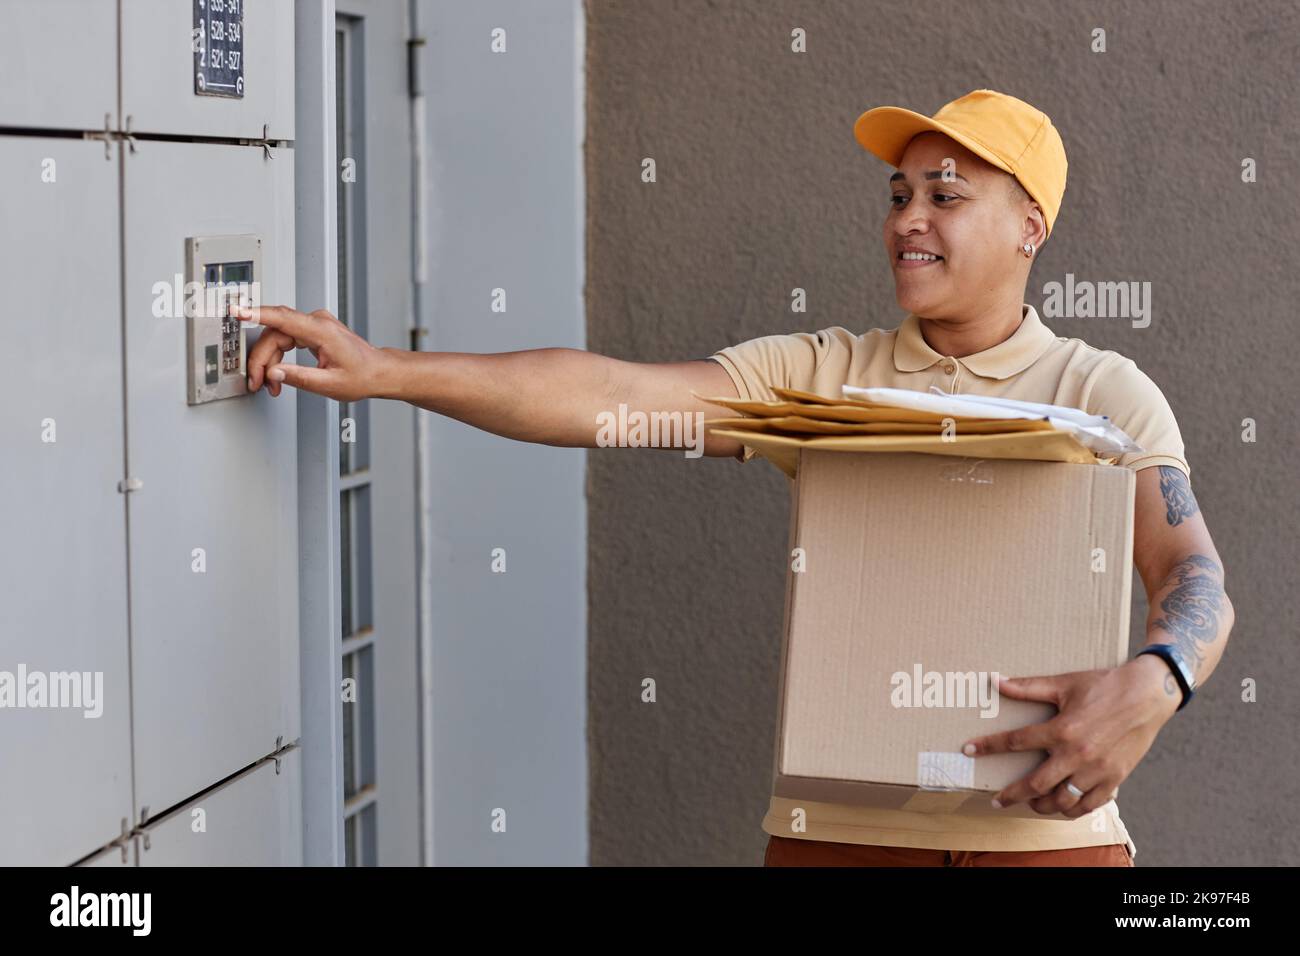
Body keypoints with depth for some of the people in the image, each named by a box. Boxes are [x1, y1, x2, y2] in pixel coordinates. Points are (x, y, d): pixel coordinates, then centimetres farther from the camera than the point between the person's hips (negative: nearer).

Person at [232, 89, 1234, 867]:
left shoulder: (1103, 392, 3)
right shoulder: (820, 373, 5)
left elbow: (1197, 580, -7)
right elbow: (614, 395, -6)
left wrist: (1153, 686, -30)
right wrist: (386, 370, -16)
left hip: (1044, 828, -1)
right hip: (839, 828, 1)